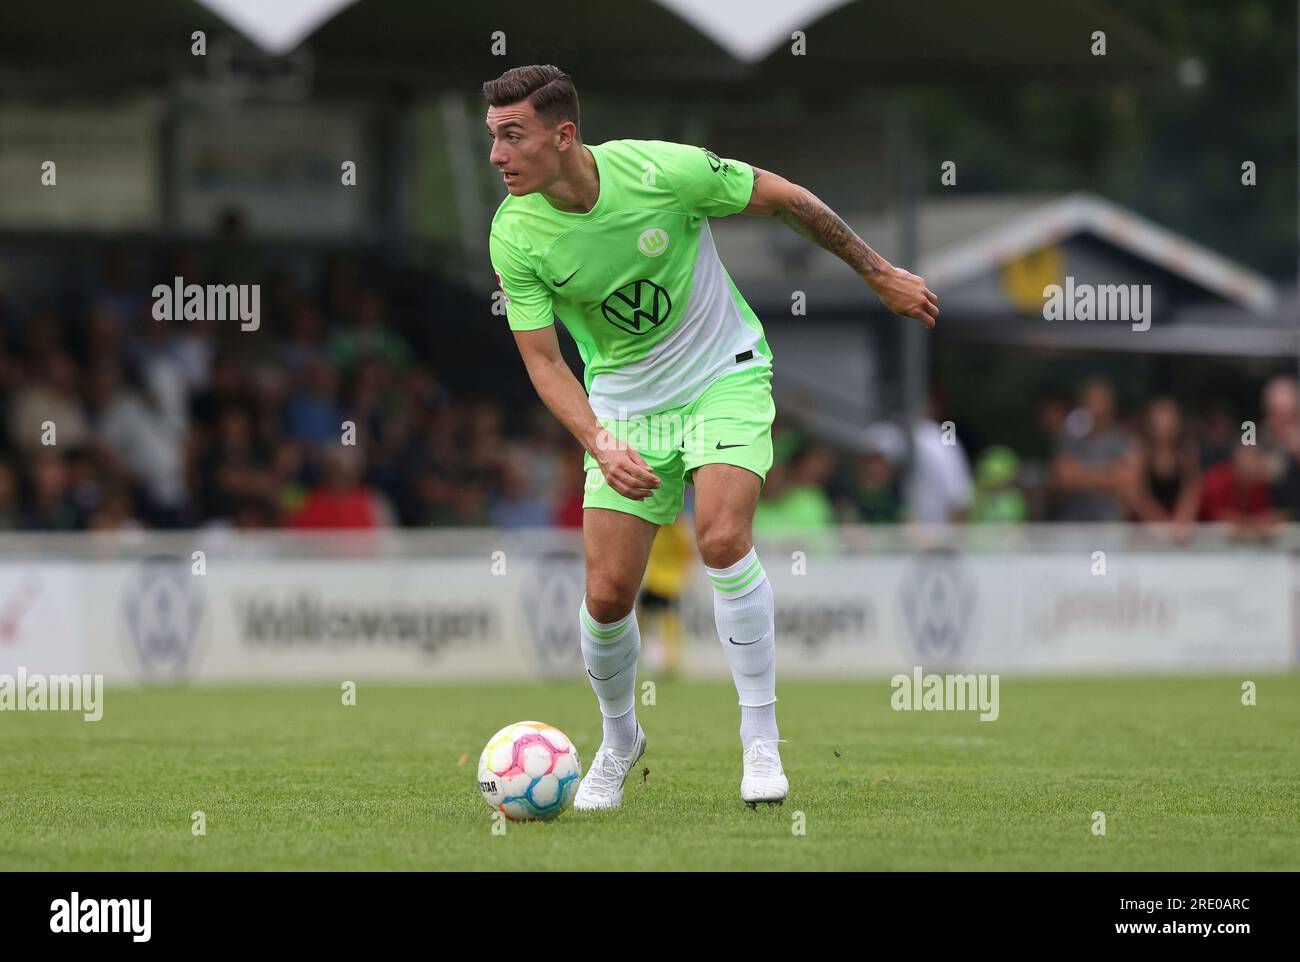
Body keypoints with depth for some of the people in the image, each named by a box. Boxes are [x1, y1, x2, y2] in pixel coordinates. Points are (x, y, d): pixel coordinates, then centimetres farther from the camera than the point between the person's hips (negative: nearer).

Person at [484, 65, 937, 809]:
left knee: (723, 539, -25)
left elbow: (785, 199, -8)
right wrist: (601, 445, -30)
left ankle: (761, 738, -11)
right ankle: (619, 740, 24)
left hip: (724, 376, -2)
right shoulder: (515, 235, -17)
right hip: (624, 404, 2)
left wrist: (880, 273, 1)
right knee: (608, 594, -6)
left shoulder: (662, 170, -23)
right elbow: (542, 359, -12)